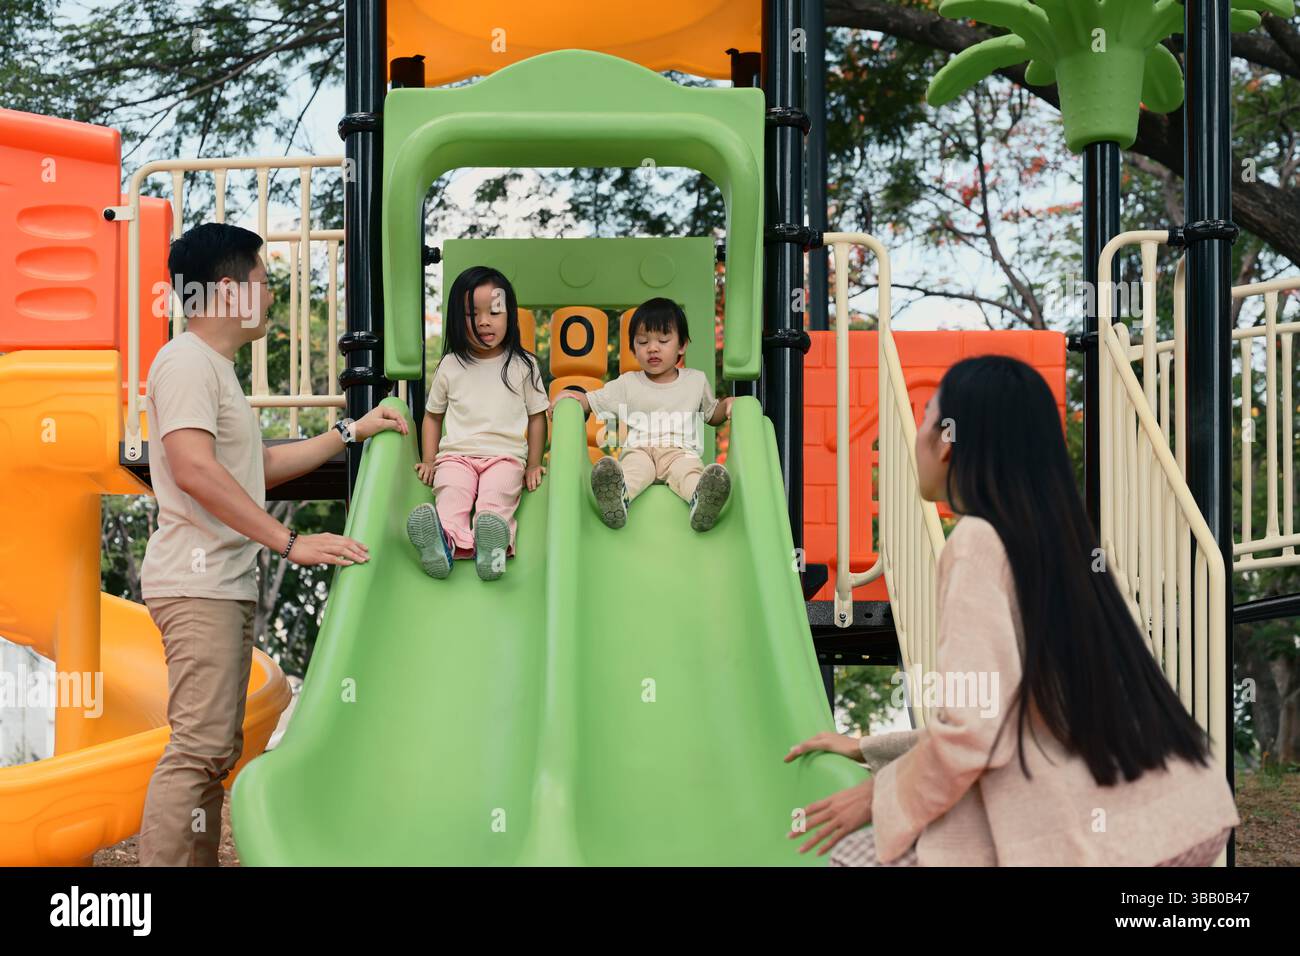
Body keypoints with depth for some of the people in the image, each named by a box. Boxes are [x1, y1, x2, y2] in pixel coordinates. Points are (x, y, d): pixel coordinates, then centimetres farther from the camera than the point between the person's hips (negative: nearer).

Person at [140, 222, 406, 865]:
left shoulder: (217, 368, 23)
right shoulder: (186, 360, -10)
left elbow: (261, 466, 31)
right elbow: (194, 469, -24)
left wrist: (352, 432, 32)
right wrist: (290, 542, -24)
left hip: (227, 585, 11)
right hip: (198, 583, -11)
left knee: (215, 751, 11)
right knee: (199, 748, -15)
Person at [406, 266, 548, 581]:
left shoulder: (523, 365, 10)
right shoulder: (450, 366, 13)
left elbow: (537, 416, 15)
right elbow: (433, 415, 23)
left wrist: (534, 464, 9)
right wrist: (429, 460, 13)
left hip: (505, 455, -1)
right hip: (456, 453, 1)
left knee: (496, 495, -33)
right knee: (451, 491, -32)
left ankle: (494, 544, -62)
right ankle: (449, 540, -61)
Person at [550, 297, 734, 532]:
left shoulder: (696, 380, 21)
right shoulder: (627, 384, 17)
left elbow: (712, 414, 33)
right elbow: (590, 401, 19)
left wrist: (726, 405, 11)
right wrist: (569, 396, -2)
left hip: (680, 451, 0)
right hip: (638, 450, 0)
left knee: (689, 468, -36)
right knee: (633, 465, -37)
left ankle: (701, 500, -69)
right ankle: (618, 496, -69)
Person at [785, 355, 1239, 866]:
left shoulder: (979, 539, -11)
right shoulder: (1056, 534, 14)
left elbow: (973, 727, -17)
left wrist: (880, 797, -1)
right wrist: (867, 747, 26)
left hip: (1100, 838, -9)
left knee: (859, 854, 4)